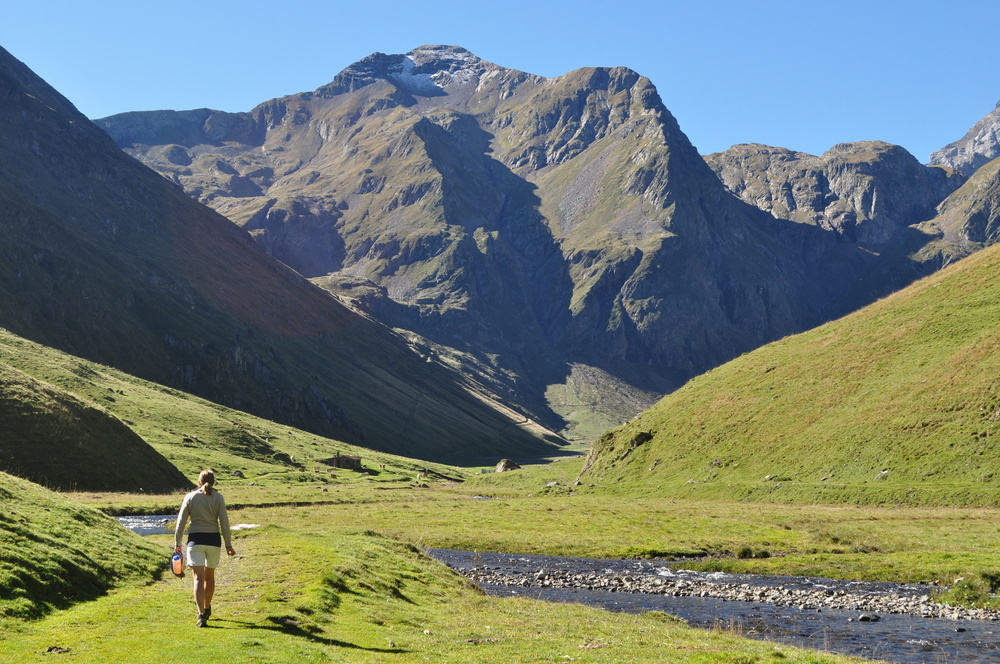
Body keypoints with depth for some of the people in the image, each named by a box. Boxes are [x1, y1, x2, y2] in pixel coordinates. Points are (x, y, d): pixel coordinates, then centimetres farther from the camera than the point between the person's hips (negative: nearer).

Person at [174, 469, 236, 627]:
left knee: (199, 578, -5)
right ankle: (207, 609, 35)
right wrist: (228, 544, 1)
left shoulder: (190, 497, 0)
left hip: (195, 539, -1)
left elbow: (181, 521, 1)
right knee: (209, 575, 19)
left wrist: (177, 543, 9)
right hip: (213, 539, 1)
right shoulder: (218, 498, -1)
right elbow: (224, 522, -4)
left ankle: (201, 614, -19)